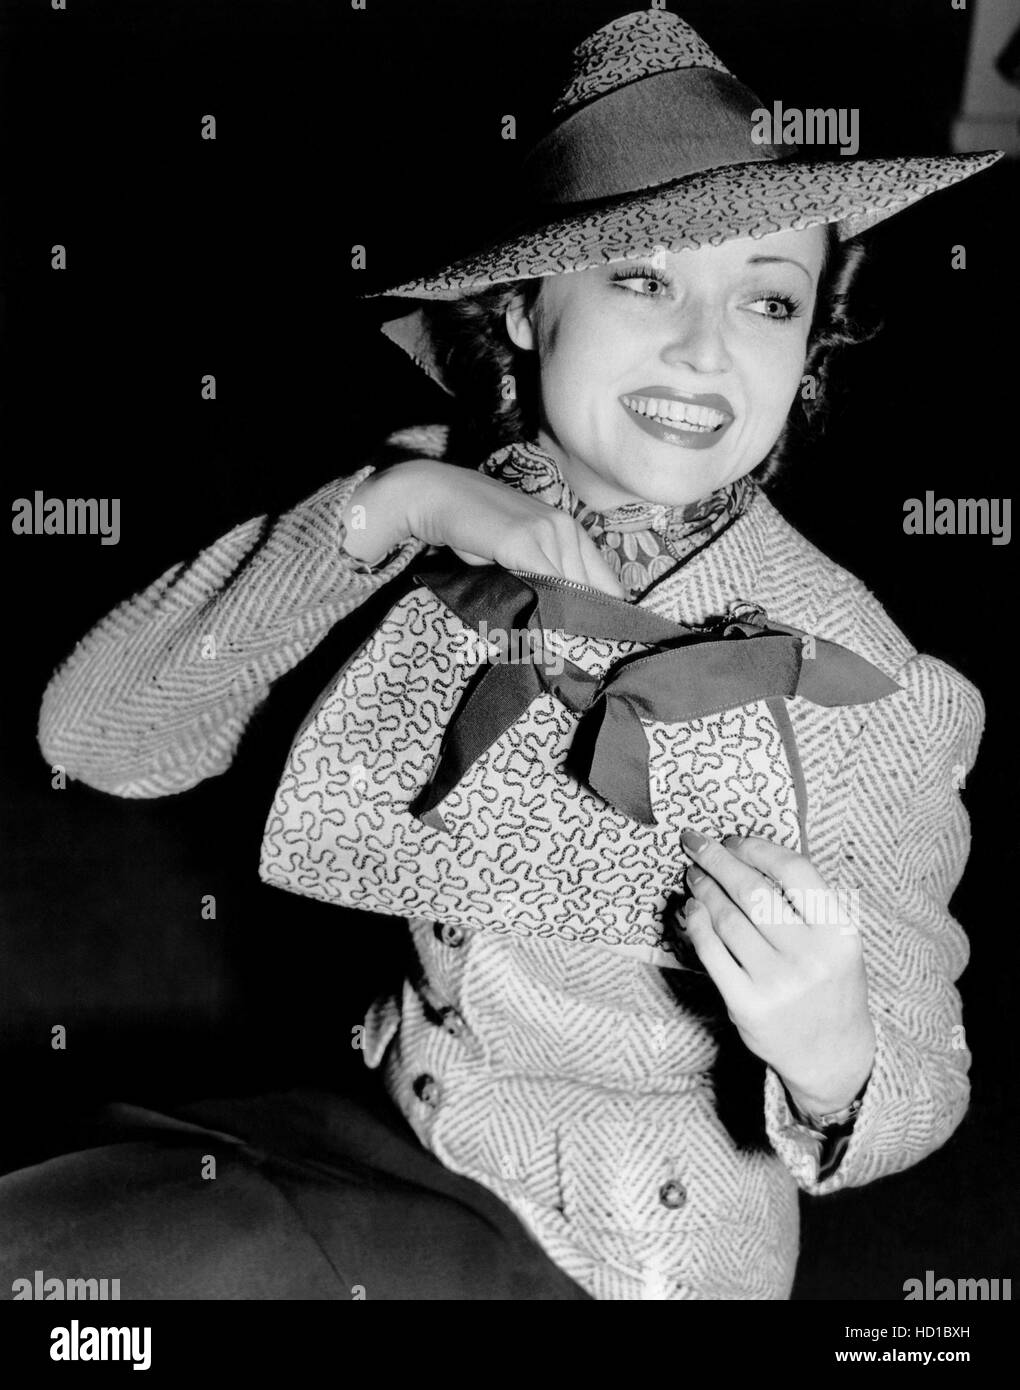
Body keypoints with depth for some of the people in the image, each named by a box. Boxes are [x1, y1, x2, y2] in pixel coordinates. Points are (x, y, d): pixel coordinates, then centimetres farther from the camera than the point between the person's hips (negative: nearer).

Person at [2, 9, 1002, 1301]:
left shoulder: (853, 688, -22)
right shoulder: (432, 526, -11)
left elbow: (918, 1088, -11)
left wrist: (828, 1063, -34)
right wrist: (385, 504, -27)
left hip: (623, 1249, -3)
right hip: (401, 1129, 4)